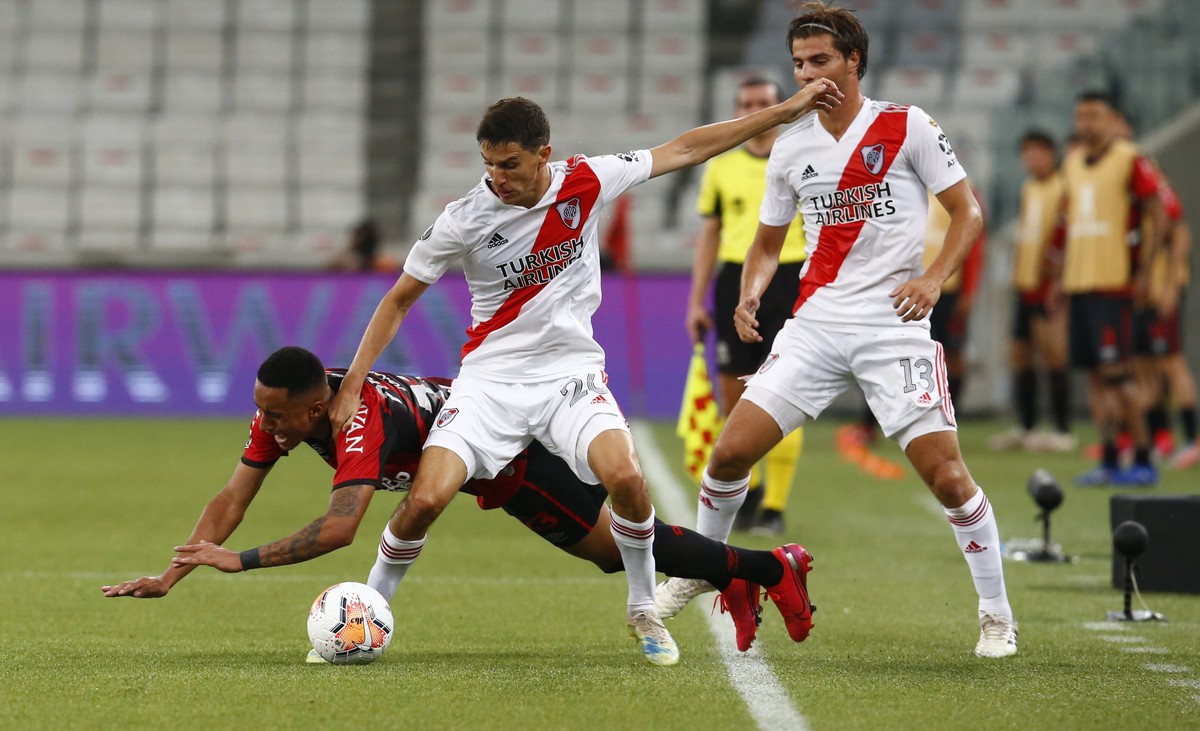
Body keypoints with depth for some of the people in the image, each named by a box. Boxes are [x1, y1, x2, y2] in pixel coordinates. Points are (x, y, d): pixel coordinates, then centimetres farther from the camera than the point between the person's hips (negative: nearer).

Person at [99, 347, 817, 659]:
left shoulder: (362, 422, -40)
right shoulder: (279, 408, -16)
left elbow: (339, 527, -51)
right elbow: (232, 499, -12)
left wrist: (244, 560, -50)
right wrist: (172, 574, -21)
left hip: (510, 450, -8)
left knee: (623, 542, -1)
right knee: (609, 551, 18)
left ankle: (774, 567, 12)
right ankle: (734, 577, 33)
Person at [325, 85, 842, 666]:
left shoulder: (586, 182, -6)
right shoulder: (465, 219, -11)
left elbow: (684, 149, 5)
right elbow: (399, 300, 0)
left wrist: (787, 111, 7)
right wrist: (351, 387, -6)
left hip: (570, 372, 1)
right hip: (491, 377, -1)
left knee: (625, 476, -27)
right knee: (425, 499, -21)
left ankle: (644, 610, -1)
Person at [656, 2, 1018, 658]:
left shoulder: (908, 127, -4)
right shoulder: (790, 148, 9)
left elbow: (967, 212, 0)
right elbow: (767, 242, 19)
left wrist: (934, 276, -16)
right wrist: (749, 293, -1)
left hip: (895, 326, -4)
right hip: (816, 323, 4)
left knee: (945, 474, -12)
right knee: (731, 451, -5)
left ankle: (996, 614, 5)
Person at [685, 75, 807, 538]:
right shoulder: (721, 168, 11)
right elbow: (709, 236, 15)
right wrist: (696, 302, 9)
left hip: (789, 282, -3)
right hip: (735, 282, 3)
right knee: (733, 399, 3)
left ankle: (774, 507, -4)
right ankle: (744, 489, 24)